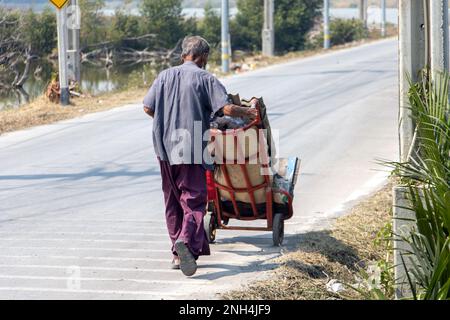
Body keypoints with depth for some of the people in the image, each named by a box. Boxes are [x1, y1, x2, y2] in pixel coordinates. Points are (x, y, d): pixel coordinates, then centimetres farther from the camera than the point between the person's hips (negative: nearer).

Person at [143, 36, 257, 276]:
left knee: (173, 202, 14)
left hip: (166, 149, 5)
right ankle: (187, 241, -28)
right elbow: (227, 109, -13)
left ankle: (178, 254, 17)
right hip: (191, 150, -5)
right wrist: (249, 113, 5)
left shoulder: (165, 76, 8)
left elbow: (148, 108, 7)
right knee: (194, 200, -4)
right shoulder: (205, 79, -5)